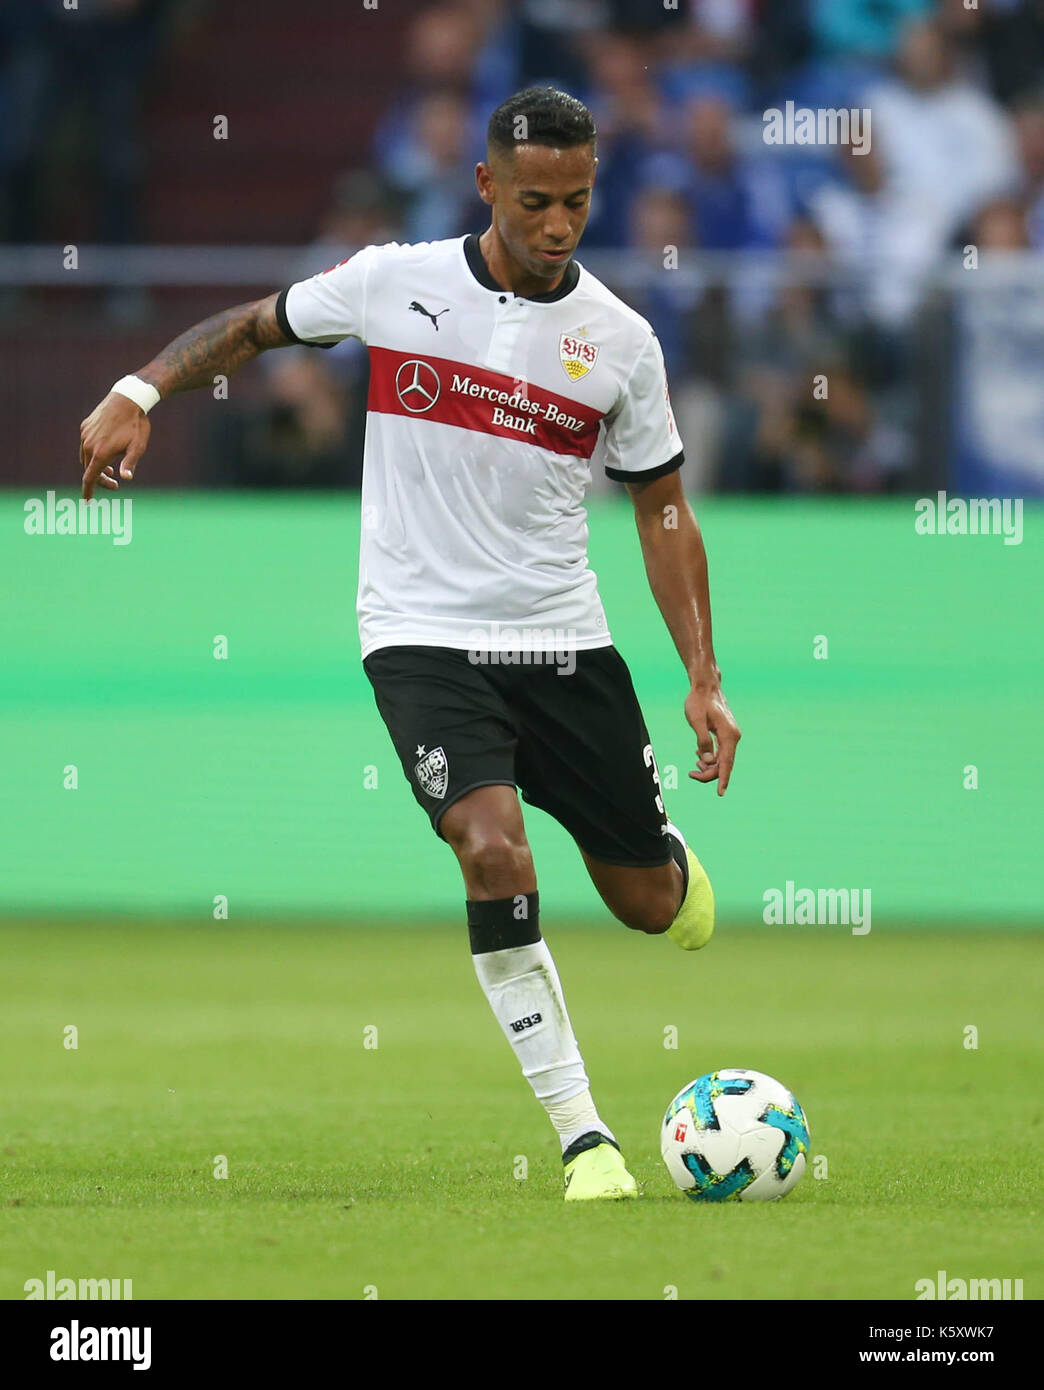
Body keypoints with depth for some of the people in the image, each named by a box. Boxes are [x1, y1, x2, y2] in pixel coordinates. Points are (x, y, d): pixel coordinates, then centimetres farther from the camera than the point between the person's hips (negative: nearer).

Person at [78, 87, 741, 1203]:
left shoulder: (619, 339, -1)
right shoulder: (395, 283, -5)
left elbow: (662, 510, 6)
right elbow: (253, 326, 11)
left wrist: (704, 679, 0)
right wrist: (138, 390, -5)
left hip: (563, 639, 2)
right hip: (422, 636, -2)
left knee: (648, 904, 9)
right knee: (493, 853, -26)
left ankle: (673, 857, 51)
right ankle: (582, 1139, -19)